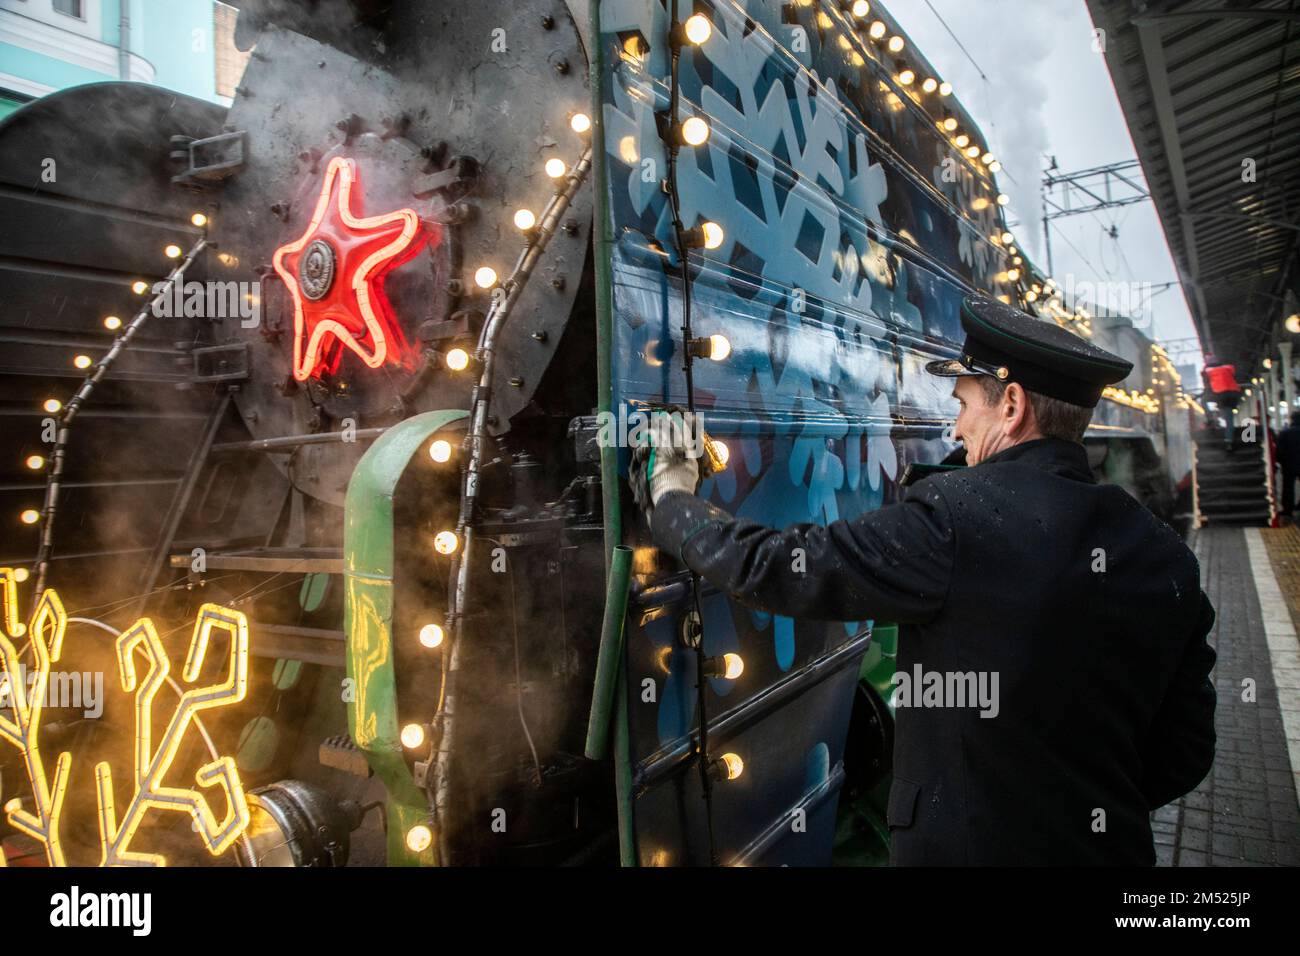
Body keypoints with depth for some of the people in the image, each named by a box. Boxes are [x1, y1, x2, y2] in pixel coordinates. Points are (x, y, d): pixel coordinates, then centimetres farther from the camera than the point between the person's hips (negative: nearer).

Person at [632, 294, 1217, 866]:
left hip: (960, 845, -5)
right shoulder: (1167, 559, -3)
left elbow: (769, 569, -18)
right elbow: (1184, 757, 3)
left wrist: (670, 498, -2)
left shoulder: (959, 517, -23)